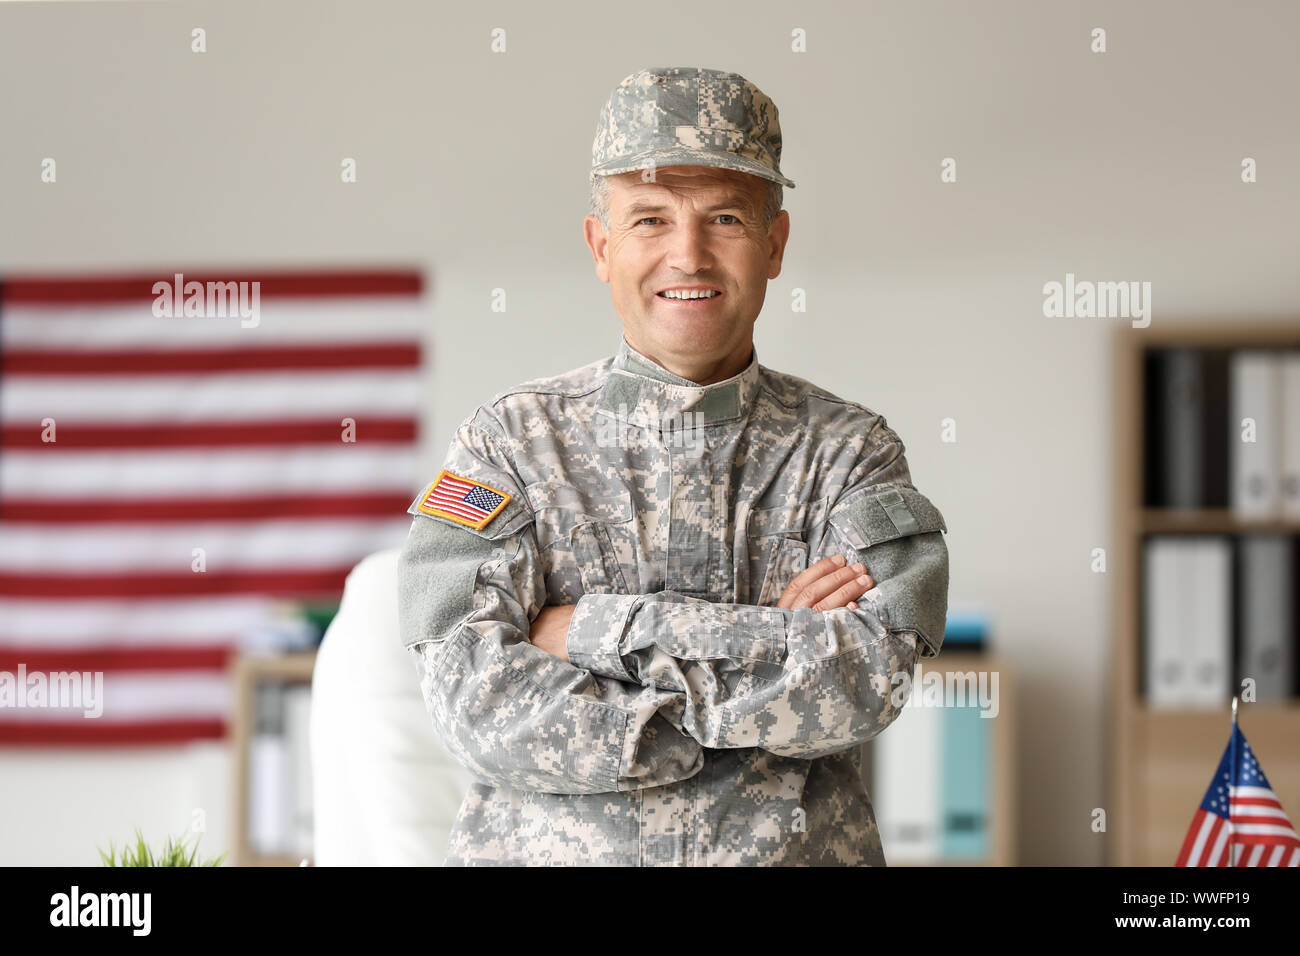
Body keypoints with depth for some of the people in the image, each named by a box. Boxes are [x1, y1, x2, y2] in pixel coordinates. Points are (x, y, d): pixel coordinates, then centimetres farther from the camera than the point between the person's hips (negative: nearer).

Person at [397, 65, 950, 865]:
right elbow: (481, 705, -9)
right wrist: (774, 649, -10)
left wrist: (602, 630, -12)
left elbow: (872, 674, -10)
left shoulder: (848, 451, 6)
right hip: (543, 852, 0)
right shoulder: (508, 443, 4)